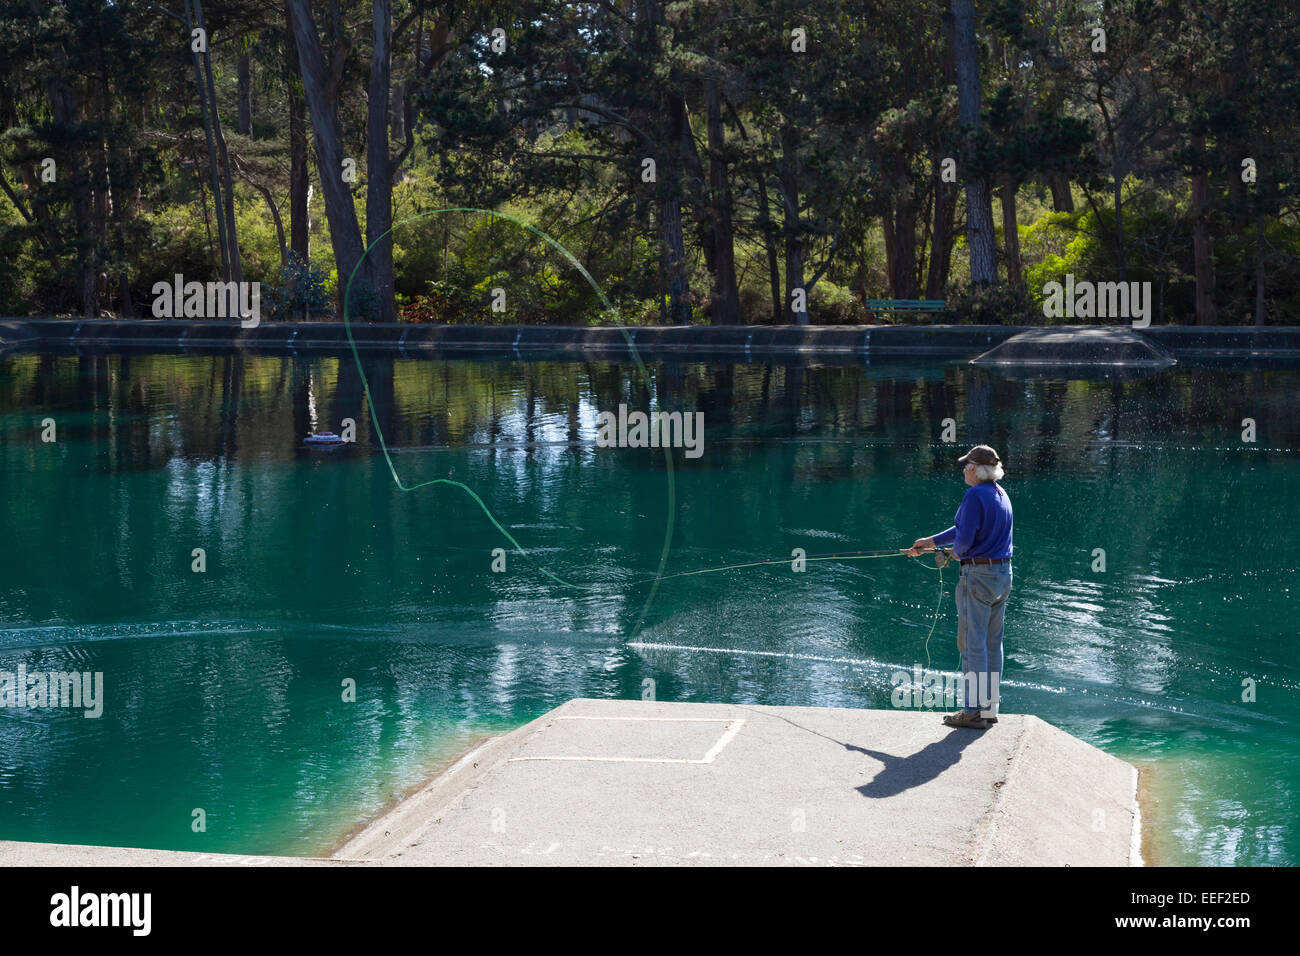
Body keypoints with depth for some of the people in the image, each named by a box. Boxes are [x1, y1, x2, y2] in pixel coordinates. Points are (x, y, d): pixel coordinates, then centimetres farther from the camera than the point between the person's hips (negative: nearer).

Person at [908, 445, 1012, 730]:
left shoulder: (975, 495, -16)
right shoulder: (1001, 495, 14)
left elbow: (965, 536, -20)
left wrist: (957, 552, 3)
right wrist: (930, 542, 25)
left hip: (978, 575, -9)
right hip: (1003, 574, 9)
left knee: (973, 643, -4)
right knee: (993, 642, 12)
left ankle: (972, 711, -2)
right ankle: (989, 707, 17)